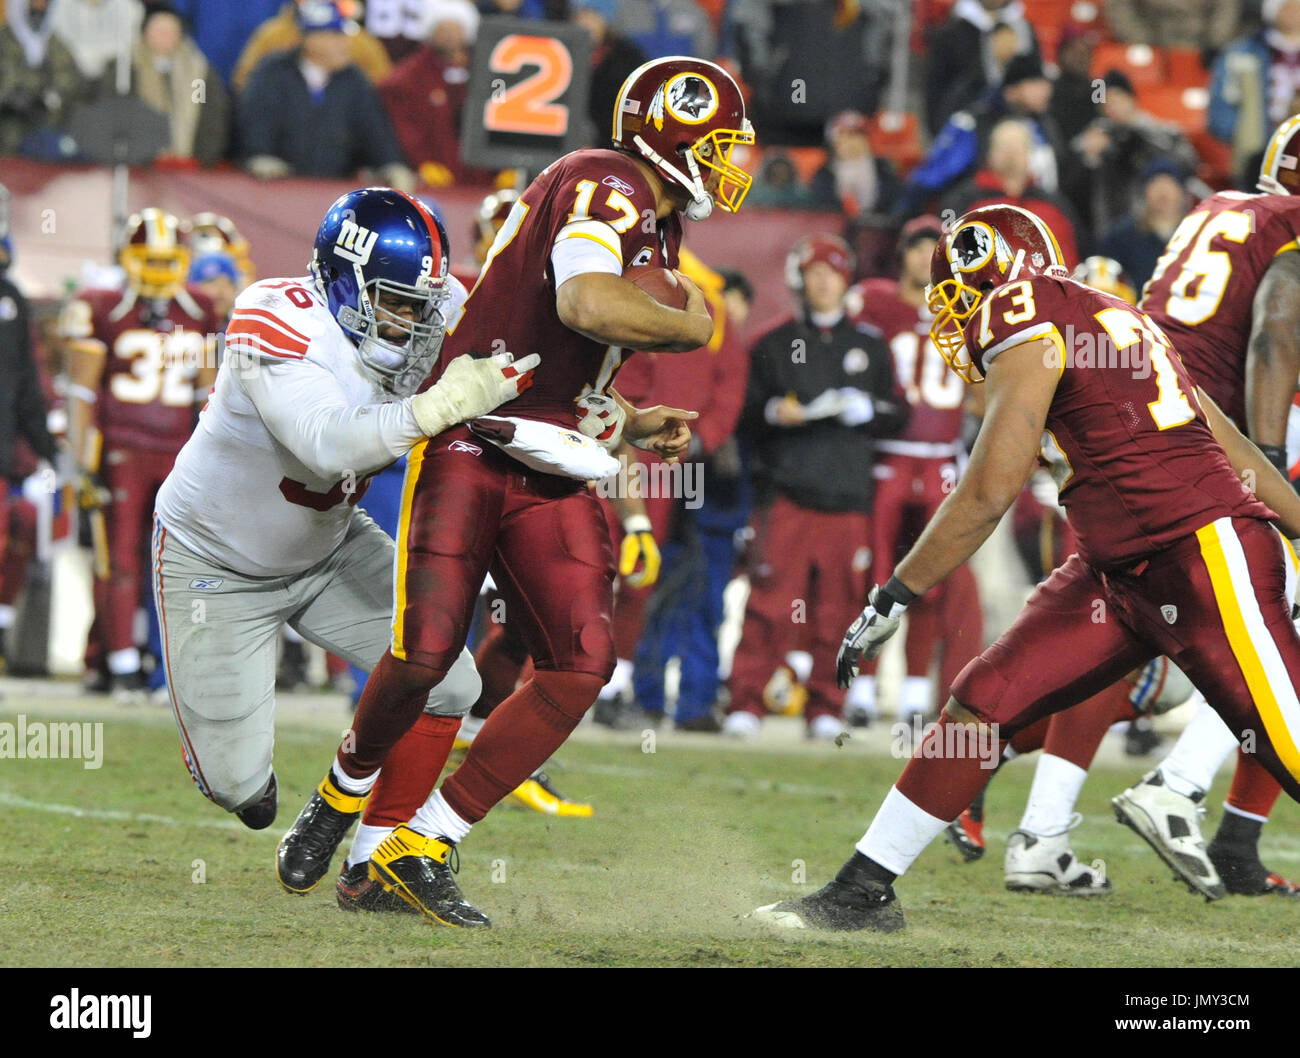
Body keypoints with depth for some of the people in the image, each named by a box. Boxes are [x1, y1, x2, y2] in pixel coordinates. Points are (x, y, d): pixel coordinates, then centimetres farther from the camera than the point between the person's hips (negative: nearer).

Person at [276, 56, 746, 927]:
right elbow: (587, 307, -30)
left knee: (581, 663, -7)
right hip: (472, 445, -9)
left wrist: (631, 425, 13)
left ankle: (415, 851, -1)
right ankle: (344, 793, 20)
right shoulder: (605, 188, -10)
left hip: (551, 477, 9)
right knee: (425, 654, -13)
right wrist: (690, 327, -13)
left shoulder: (654, 232, 20)